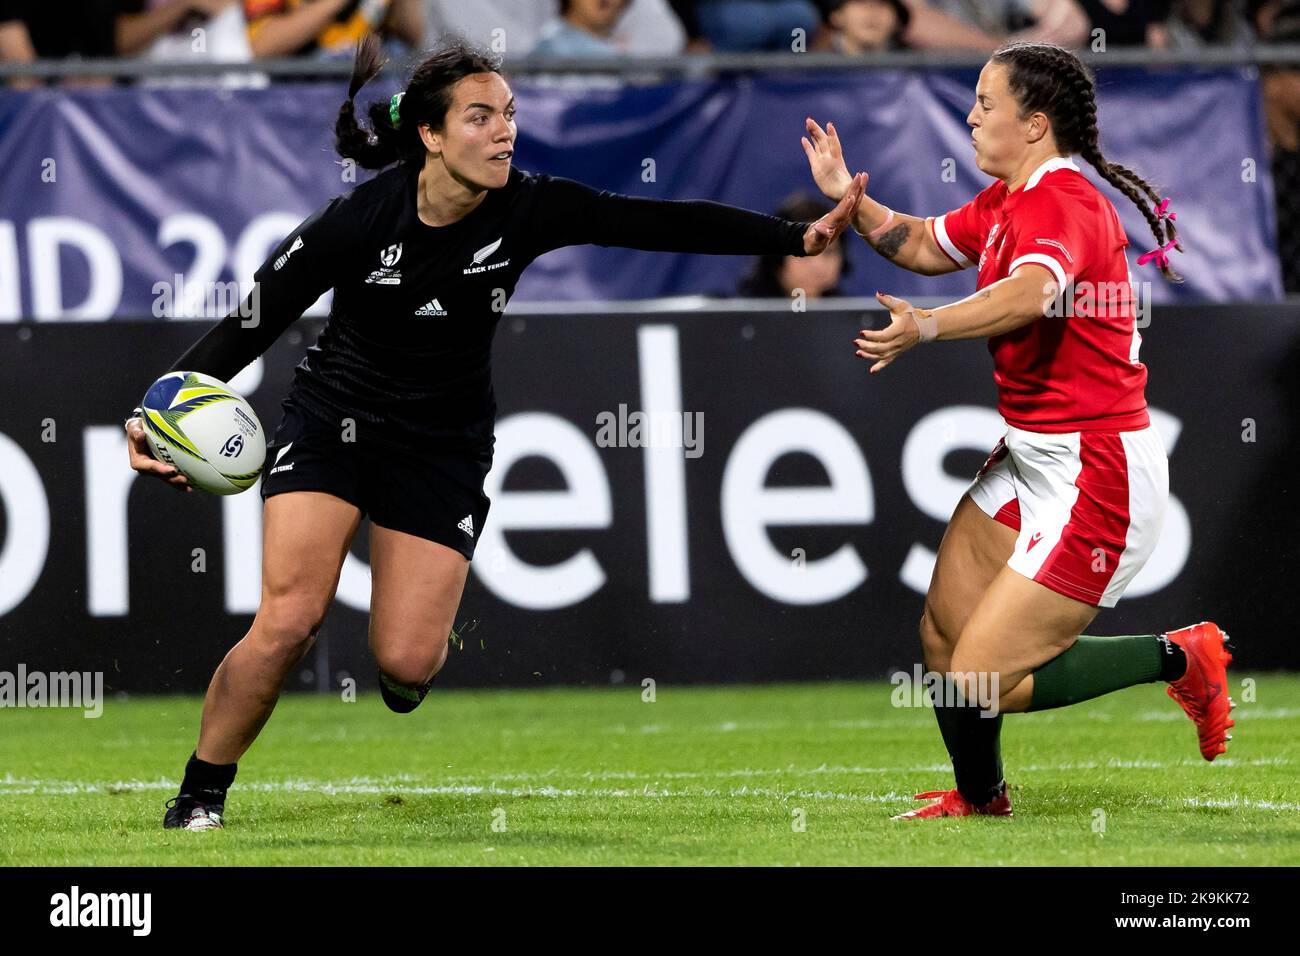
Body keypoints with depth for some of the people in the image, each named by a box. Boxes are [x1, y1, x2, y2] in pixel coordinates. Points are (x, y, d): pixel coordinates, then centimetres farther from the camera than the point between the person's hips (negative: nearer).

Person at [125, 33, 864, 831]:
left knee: (406, 662, -9)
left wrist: (798, 237, -19)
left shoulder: (526, 210, -14)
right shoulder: (361, 219, -20)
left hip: (444, 445, 2)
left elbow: (661, 223, -13)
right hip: (334, 424, -2)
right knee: (289, 623, -18)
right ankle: (201, 794, 1)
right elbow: (251, 323, -16)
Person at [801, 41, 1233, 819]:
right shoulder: (1006, 203, 11)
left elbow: (1029, 293, -41)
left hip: (1096, 474, -10)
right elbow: (925, 245, 28)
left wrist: (928, 328, -53)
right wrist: (848, 196, 13)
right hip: (1031, 456, 10)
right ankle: (979, 799, 32)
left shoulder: (1064, 203, -20)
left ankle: (1177, 660, 5)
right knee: (943, 638, 11)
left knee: (981, 678, -11)